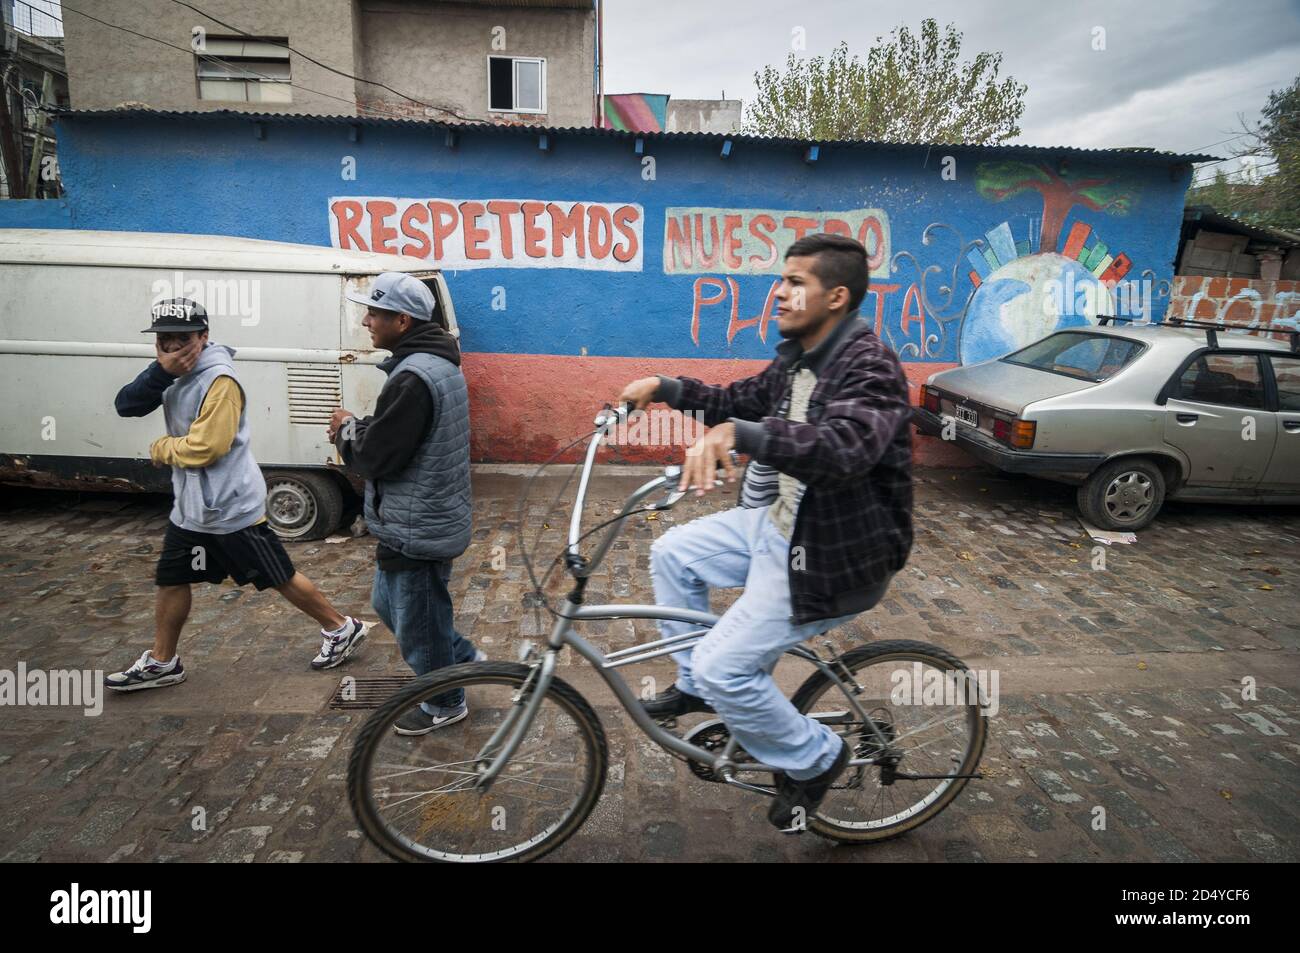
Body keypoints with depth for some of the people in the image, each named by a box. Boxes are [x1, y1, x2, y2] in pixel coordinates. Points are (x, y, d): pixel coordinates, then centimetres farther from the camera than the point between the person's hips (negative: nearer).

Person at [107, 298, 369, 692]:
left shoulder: (219, 379, -21)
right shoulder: (175, 374, 7)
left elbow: (205, 448, -25)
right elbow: (126, 406, -3)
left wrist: (160, 449, -6)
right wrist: (161, 371, -20)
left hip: (231, 509, -9)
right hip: (190, 507, 9)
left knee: (280, 579, 2)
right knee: (170, 581, 17)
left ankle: (342, 629, 19)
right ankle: (162, 663, 34)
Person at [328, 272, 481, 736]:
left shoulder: (412, 378, -26)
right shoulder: (438, 364, 9)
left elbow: (375, 456, -25)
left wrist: (347, 428, -5)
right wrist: (359, 428, 0)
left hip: (415, 527, -10)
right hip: (429, 518, 10)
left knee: (417, 619, 9)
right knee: (389, 602, 25)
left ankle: (444, 704, 29)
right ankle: (464, 659, 37)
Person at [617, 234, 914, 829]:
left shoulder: (870, 367, -23)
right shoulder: (797, 358, 5)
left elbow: (846, 445, -42)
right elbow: (742, 401, 19)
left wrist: (738, 434, -54)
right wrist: (667, 388, 7)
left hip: (830, 554, -9)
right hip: (775, 521, 10)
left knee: (724, 668, -13)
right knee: (671, 553, 11)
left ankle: (815, 758, 14)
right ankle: (694, 685, 27)